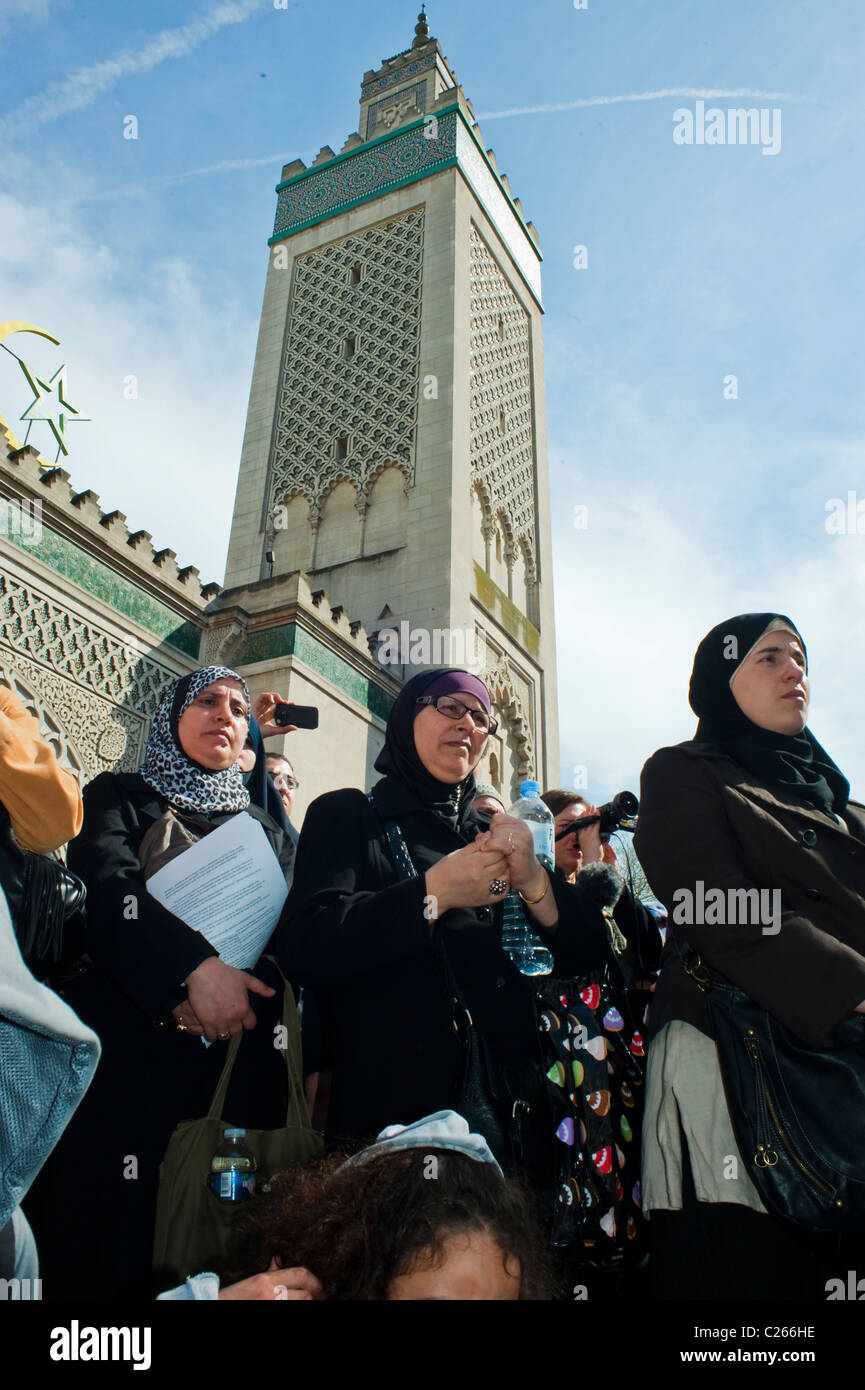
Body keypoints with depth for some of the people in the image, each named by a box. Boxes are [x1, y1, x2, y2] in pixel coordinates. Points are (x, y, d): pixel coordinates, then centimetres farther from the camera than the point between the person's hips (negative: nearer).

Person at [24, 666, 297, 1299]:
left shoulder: (263, 826, 18)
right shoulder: (121, 796, 11)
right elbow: (105, 884, -9)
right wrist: (194, 967, -24)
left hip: (234, 1057, 2)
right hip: (127, 1053, -2)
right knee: (103, 1235, -4)